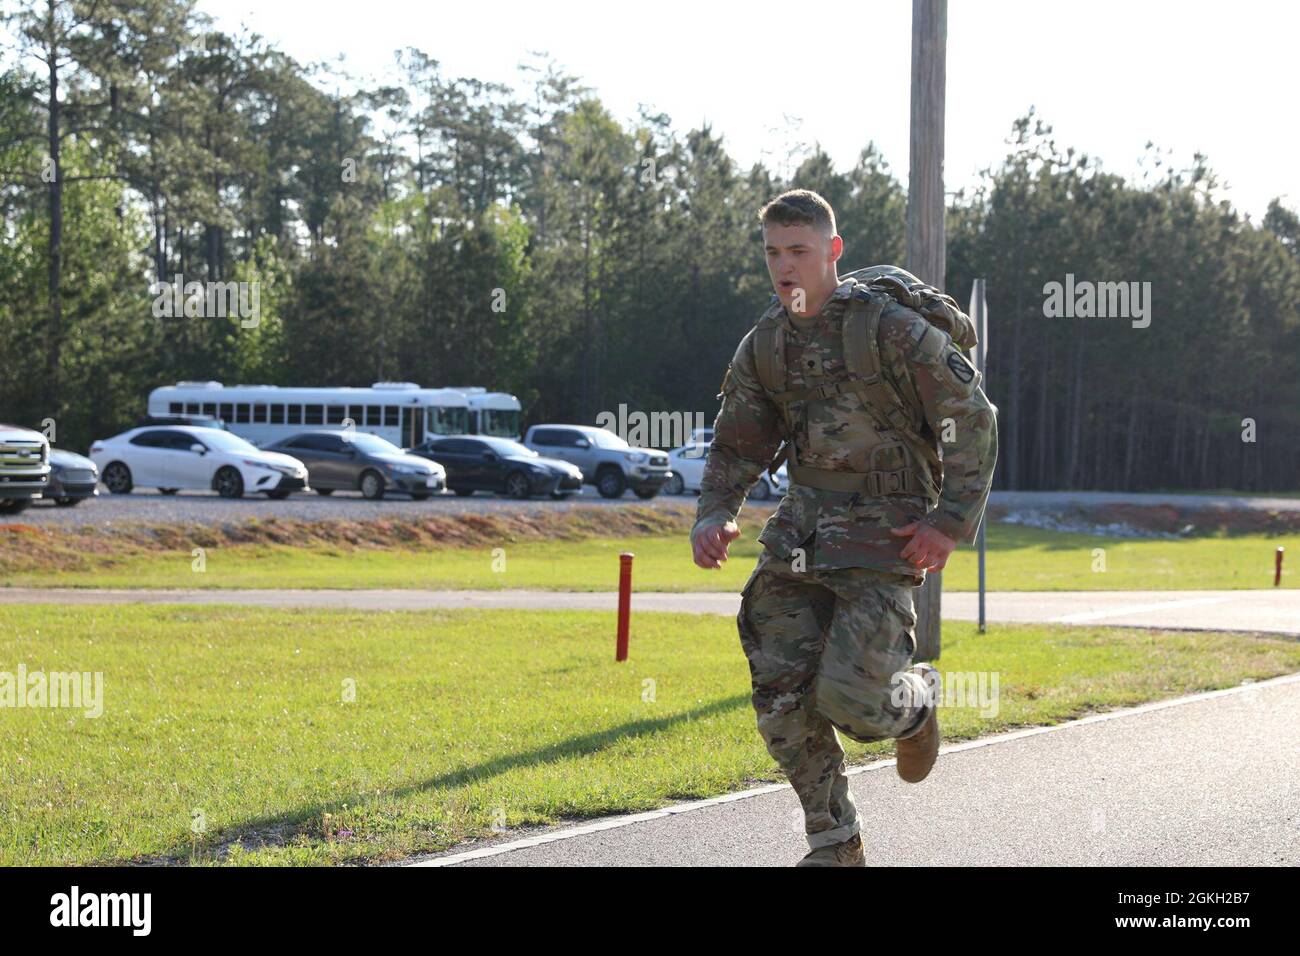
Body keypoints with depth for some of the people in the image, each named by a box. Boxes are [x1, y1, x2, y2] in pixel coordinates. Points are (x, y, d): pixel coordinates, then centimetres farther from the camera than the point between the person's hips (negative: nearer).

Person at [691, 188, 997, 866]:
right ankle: (834, 845, 12)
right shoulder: (766, 342, 5)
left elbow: (973, 421, -11)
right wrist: (713, 516, -7)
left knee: (850, 699, -16)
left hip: (885, 531, -6)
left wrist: (952, 524, -17)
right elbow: (737, 446, 12)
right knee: (781, 694, -4)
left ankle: (916, 701, 22)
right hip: (804, 524, 6)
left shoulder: (891, 326, -15)